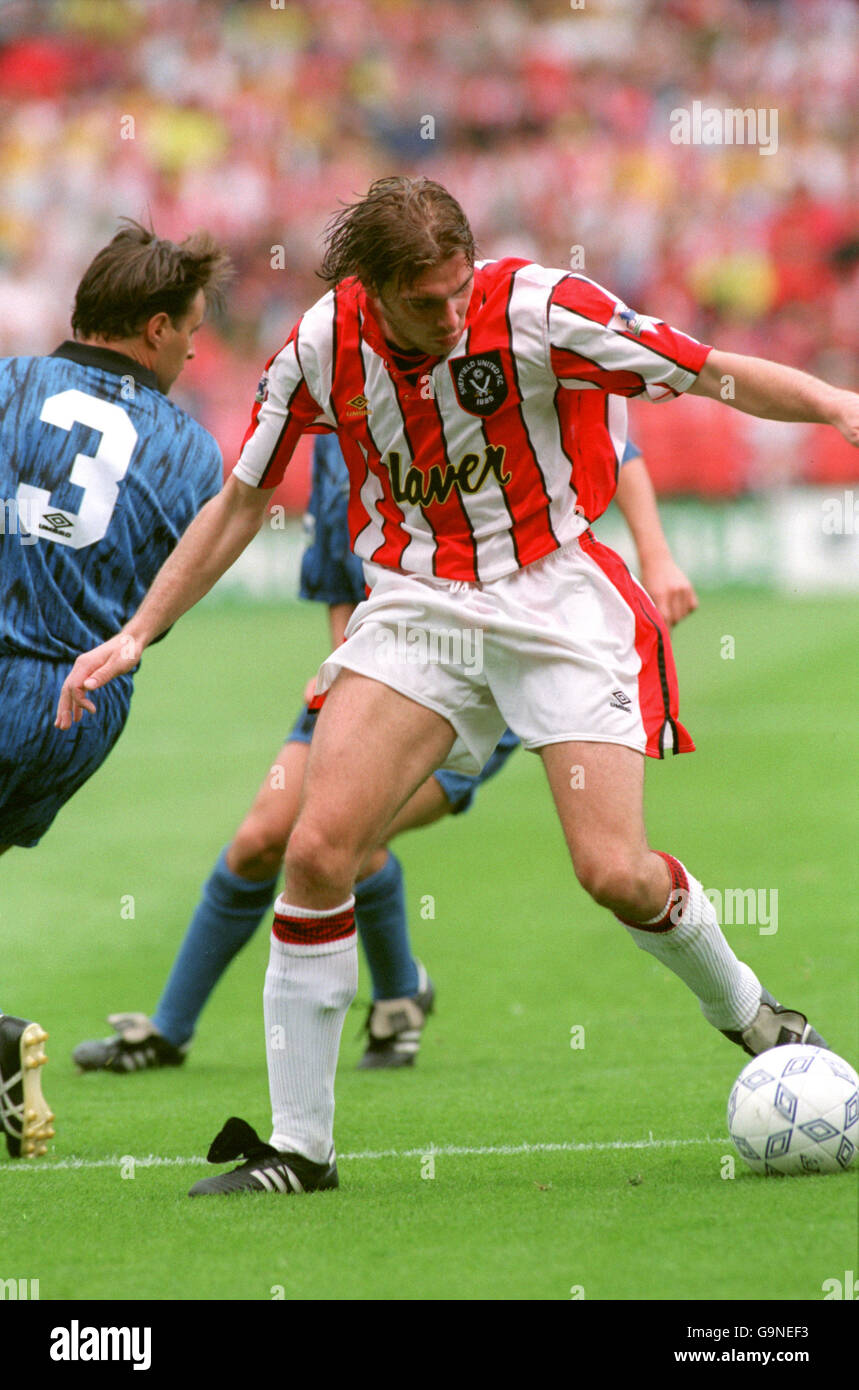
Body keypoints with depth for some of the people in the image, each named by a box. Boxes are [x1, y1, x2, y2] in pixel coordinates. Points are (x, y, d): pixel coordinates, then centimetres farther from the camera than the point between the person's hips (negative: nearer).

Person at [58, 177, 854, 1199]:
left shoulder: (537, 309, -17)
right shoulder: (325, 346, -7)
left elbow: (718, 375, -11)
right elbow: (241, 499, 7)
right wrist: (135, 635, 5)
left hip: (555, 597, -3)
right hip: (417, 605, 3)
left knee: (614, 873, -13)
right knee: (318, 847, -14)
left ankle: (748, 1013, 20)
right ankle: (298, 1145, -3)